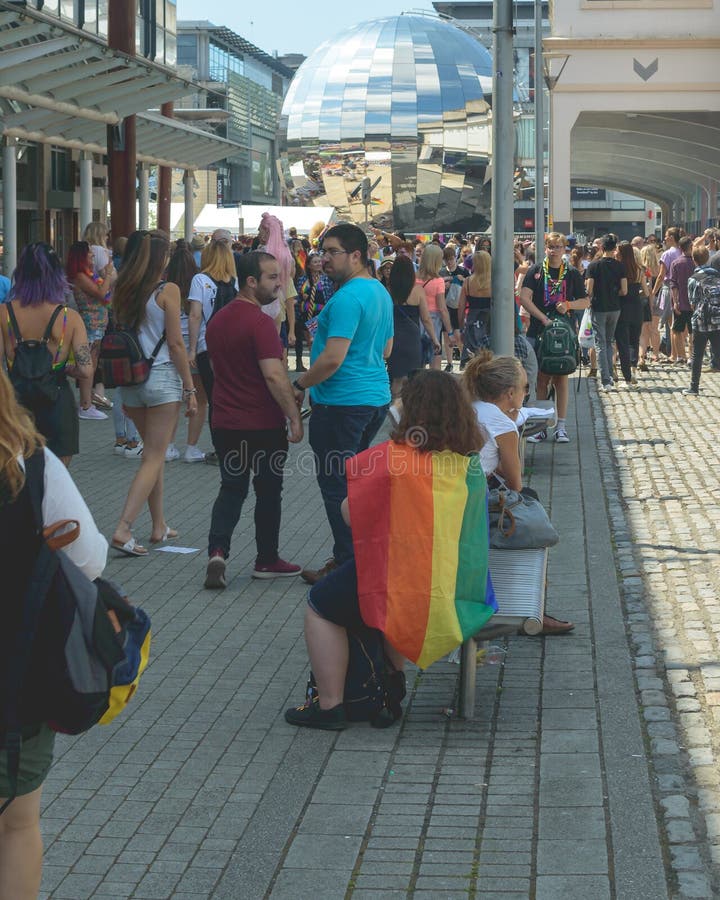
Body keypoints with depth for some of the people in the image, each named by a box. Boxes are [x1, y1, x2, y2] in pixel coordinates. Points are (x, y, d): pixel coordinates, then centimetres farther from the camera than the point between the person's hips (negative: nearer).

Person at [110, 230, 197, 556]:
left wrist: (124, 390, 17)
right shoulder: (167, 291, -10)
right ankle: (123, 528, -14)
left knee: (152, 453, 19)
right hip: (162, 379, -6)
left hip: (130, 379, 6)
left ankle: (159, 526, 26)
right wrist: (190, 388, -5)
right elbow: (176, 344, -11)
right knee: (154, 458, -2)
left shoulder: (120, 291, 5)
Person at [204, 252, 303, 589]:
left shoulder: (218, 320, 8)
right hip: (264, 424, -7)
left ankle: (217, 551, -7)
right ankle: (267, 560, 20)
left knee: (232, 488, 13)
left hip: (225, 422, 7)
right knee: (268, 491, 9)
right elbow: (274, 375, -26)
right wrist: (294, 417, -22)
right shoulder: (260, 323, -19)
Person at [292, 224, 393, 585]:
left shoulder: (347, 298, -19)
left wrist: (300, 385, -12)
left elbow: (333, 358, -24)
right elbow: (386, 349, 22)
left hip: (342, 402, -10)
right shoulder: (380, 292, 12)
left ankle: (348, 562, 1)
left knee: (337, 485, -2)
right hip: (376, 396, 10)